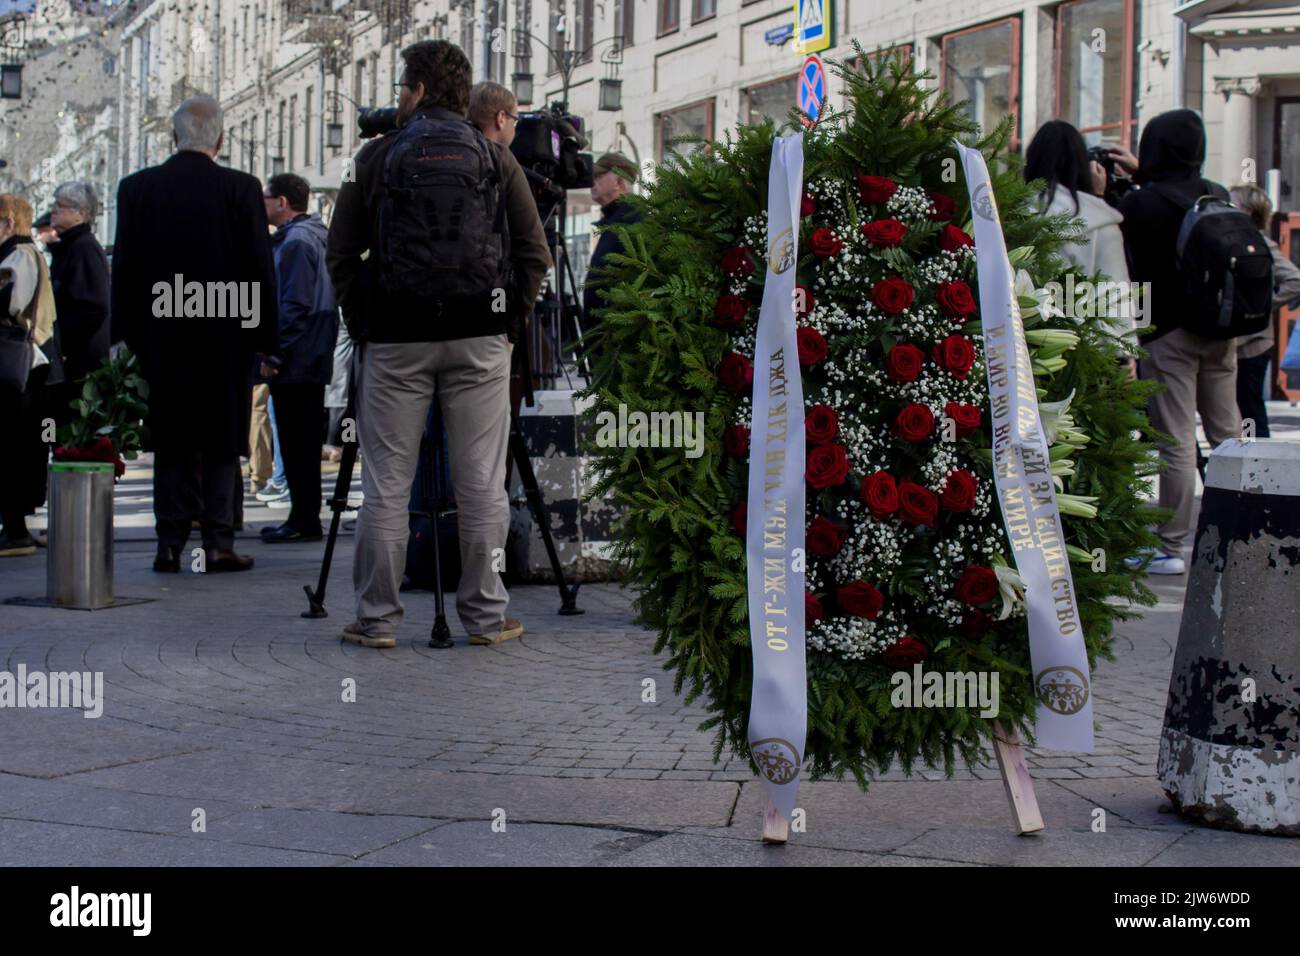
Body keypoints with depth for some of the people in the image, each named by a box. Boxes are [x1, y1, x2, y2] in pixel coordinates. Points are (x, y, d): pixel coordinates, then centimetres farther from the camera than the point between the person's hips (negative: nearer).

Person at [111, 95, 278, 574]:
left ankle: (170, 544, 7)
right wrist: (263, 336, 2)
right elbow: (260, 268, -6)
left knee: (171, 445, 9)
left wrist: (133, 334, 10)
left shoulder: (136, 188, 1)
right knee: (221, 444, 5)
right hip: (226, 337, -2)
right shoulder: (241, 189, -6)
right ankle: (218, 543, 3)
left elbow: (124, 267, 4)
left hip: (162, 337, 2)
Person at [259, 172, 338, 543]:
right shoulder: (307, 237, 18)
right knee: (303, 443, 13)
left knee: (297, 443, -5)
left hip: (295, 362, -10)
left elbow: (295, 304, -21)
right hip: (312, 361, 10)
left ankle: (304, 521, -1)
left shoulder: (296, 242, -14)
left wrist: (273, 353, -19)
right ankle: (304, 518, 19)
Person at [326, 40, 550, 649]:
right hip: (479, 337, 1)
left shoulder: (375, 157, 4)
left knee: (386, 485, 5)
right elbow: (534, 253, 3)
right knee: (481, 485, 5)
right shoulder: (496, 158, 6)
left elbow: (340, 254, 4)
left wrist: (360, 322, 12)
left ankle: (376, 619, 8)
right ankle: (485, 616, 9)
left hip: (394, 339, -1)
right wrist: (507, 317, 10)